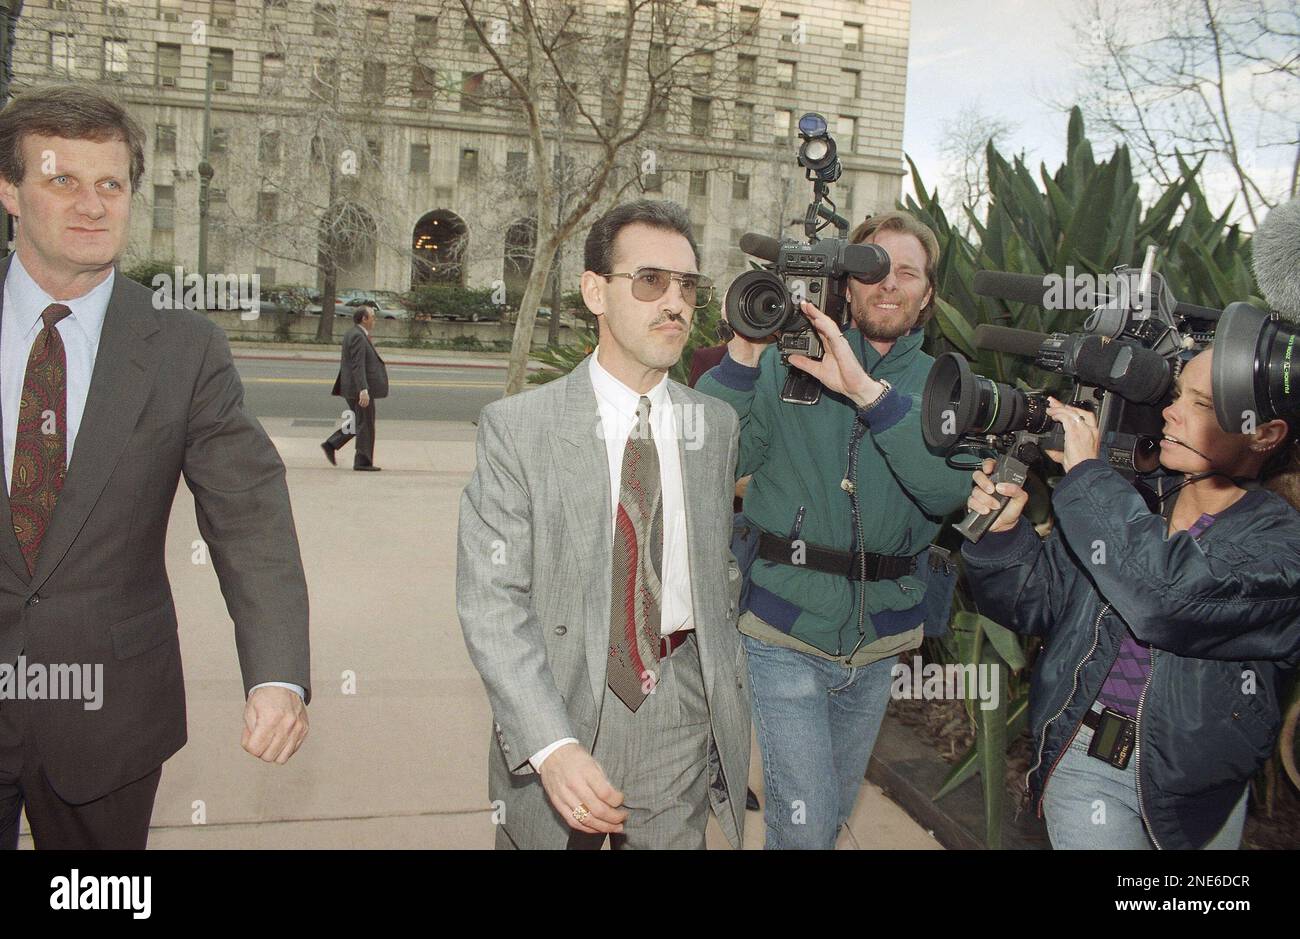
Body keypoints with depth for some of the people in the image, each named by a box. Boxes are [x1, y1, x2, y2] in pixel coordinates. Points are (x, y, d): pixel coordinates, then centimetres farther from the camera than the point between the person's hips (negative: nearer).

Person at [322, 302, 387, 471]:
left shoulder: (353, 334, 15)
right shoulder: (358, 336, -17)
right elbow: (358, 365, -24)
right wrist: (363, 390, -30)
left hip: (353, 388, 10)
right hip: (360, 388, -10)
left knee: (359, 424, 17)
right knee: (365, 425, -1)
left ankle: (331, 445, 14)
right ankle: (363, 462, 6)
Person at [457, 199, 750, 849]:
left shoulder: (716, 425, 4)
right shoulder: (517, 427, -10)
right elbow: (492, 602, -15)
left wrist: (726, 697, 12)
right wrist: (551, 746, -24)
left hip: (680, 722, 3)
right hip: (558, 713, -2)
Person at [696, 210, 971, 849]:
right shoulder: (787, 363, -3)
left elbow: (949, 489, -18)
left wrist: (867, 390, -26)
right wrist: (742, 356, -25)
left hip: (879, 638, 4)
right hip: (786, 632, -3)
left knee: (834, 813, 21)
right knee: (805, 826, -6)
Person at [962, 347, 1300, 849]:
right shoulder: (1125, 506, -1)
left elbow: (1171, 598, -31)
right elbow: (1035, 604, 2)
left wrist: (1087, 474, -24)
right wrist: (1002, 531, -17)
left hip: (1198, 788, -1)